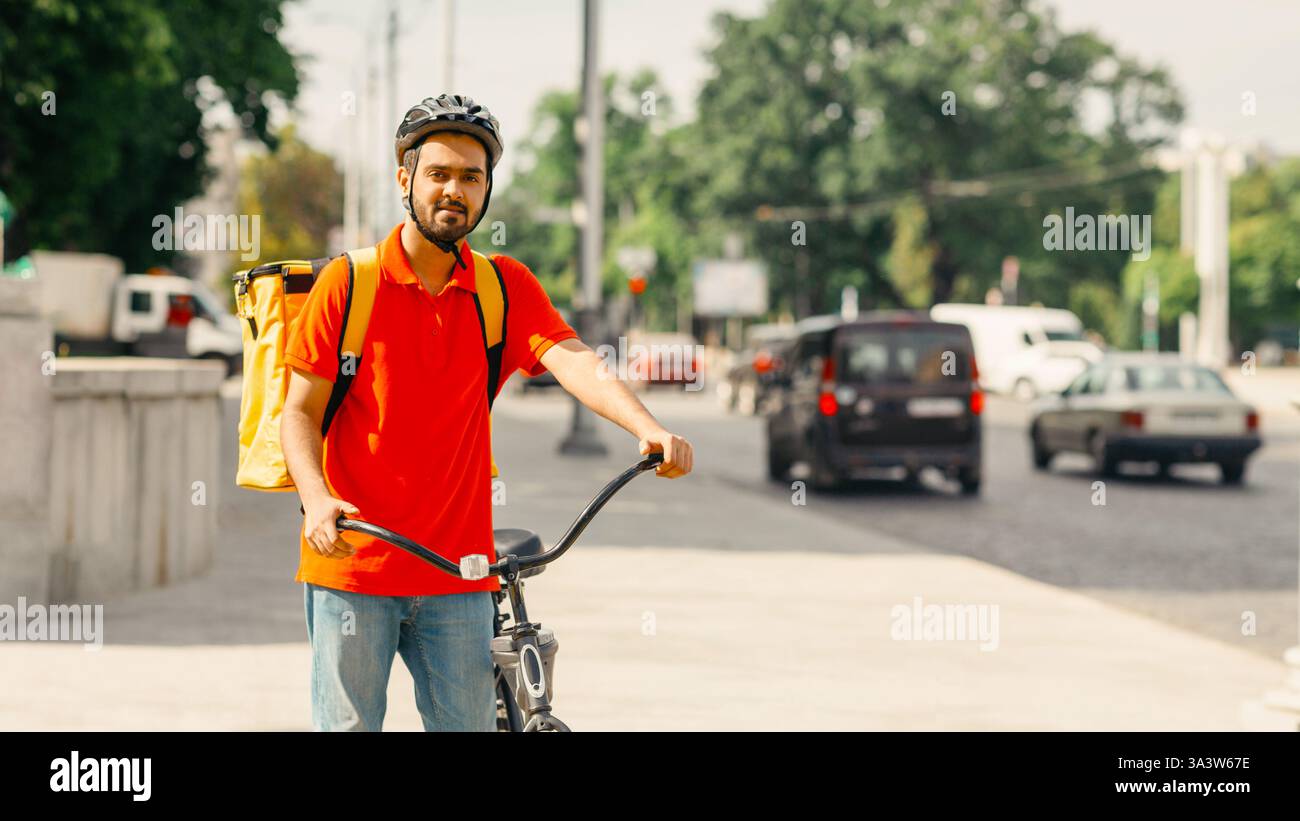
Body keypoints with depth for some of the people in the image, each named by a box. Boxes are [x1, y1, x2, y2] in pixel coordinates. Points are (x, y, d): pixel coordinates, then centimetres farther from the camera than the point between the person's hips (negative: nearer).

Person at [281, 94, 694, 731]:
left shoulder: (507, 288, 5)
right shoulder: (347, 283, -2)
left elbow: (572, 360, -12)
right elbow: (301, 411, -2)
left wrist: (649, 429, -30)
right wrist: (317, 500, -21)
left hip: (457, 574, 2)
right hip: (353, 564, -2)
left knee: (468, 722, 4)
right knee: (348, 723, 2)